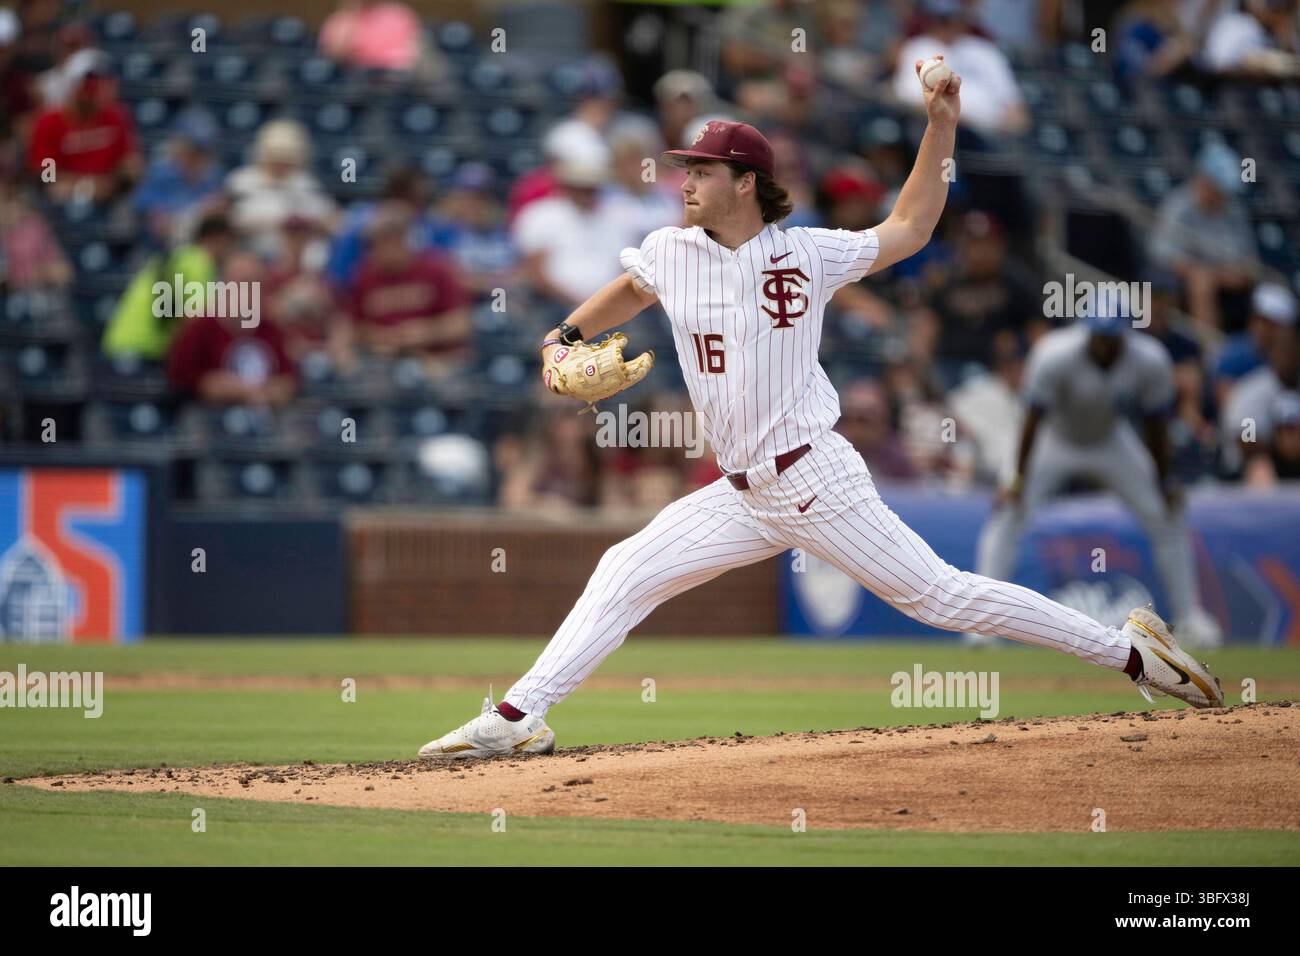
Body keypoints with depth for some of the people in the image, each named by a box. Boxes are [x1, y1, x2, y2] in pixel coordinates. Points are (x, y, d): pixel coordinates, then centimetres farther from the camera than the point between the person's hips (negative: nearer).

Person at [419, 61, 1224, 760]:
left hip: (817, 481, -5)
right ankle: (517, 720, 2)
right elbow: (627, 293, 28)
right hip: (743, 497, 5)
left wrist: (942, 127, 0)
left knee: (938, 594, -9)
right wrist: (566, 338, 12)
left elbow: (909, 230, 6)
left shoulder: (805, 254, -6)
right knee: (626, 575, 0)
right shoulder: (671, 252, 4)